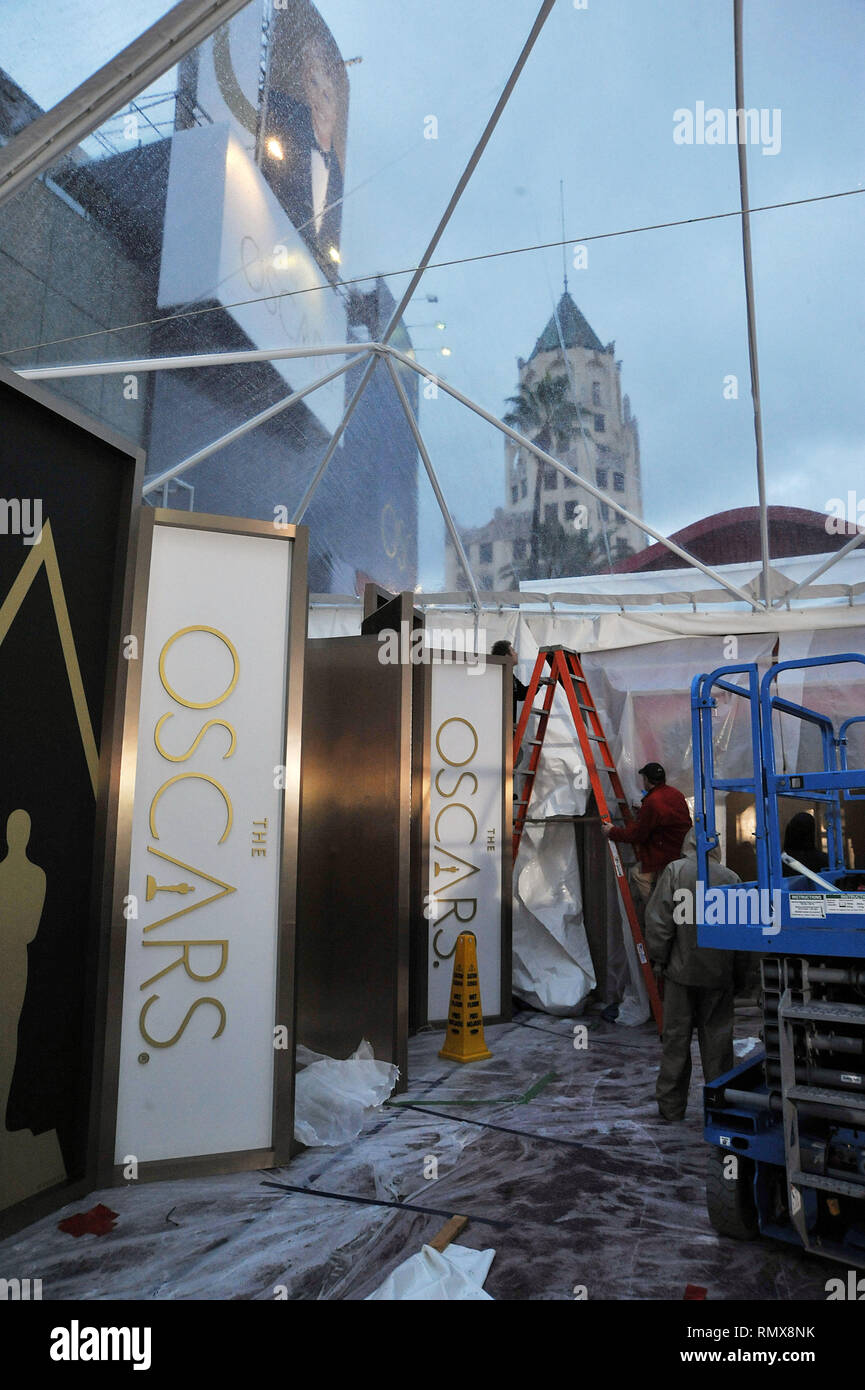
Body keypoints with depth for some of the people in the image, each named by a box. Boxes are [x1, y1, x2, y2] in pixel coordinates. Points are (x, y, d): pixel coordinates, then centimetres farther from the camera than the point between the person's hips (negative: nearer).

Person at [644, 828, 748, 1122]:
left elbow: (658, 921, -11)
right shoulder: (731, 878, -2)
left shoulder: (675, 871, -8)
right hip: (719, 976, 1)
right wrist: (740, 977, 12)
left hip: (681, 970, -1)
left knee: (676, 1037, 7)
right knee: (717, 1038, 11)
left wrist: (658, 959, 1)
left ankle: (671, 1108, 16)